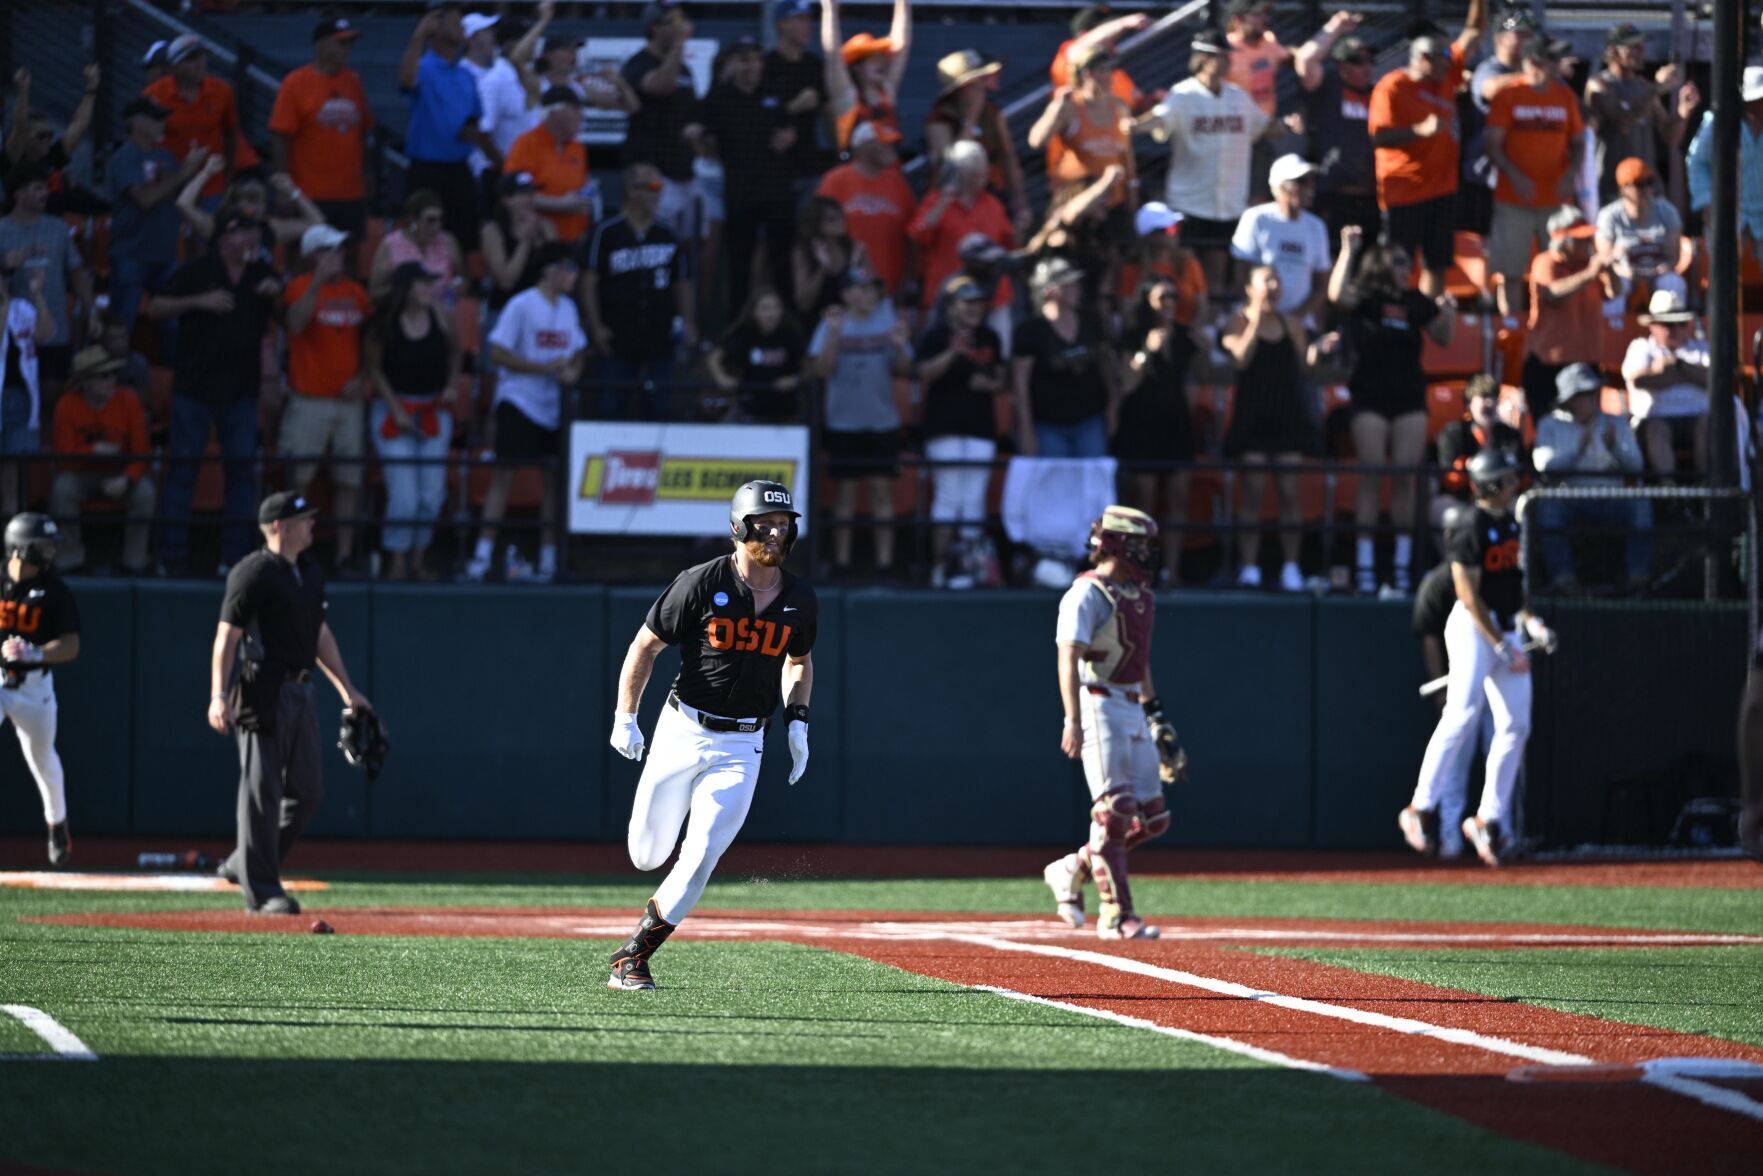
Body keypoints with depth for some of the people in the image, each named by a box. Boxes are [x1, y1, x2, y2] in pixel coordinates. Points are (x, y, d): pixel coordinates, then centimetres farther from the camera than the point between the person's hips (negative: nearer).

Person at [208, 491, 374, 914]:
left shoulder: (309, 570, 16)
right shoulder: (253, 572, -10)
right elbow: (227, 636, -14)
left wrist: (347, 689, 21)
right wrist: (218, 697, -23)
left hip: (301, 692, 8)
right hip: (264, 692, -8)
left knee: (308, 792, 8)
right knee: (262, 791, -5)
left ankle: (244, 865, 21)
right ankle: (261, 891, -2)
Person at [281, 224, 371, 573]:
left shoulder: (355, 292, 13)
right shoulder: (301, 286, -2)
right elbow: (295, 323, -21)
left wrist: (363, 378, 4)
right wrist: (318, 282, -24)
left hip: (350, 398, 5)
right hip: (310, 397, -5)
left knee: (349, 480, 4)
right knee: (298, 479, -6)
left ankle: (345, 553, 9)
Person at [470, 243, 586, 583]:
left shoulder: (568, 308, 11)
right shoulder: (521, 306, -10)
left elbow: (578, 351, 20)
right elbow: (498, 352, -15)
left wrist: (572, 372, -3)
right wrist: (546, 368, -17)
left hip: (553, 407, 6)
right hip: (519, 401, -6)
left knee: (552, 477, 8)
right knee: (505, 472, -10)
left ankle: (548, 558, 15)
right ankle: (483, 553, -9)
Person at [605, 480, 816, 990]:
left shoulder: (800, 599, 0)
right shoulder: (701, 584, -12)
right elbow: (645, 645, -4)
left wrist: (798, 720, 5)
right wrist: (625, 718, -12)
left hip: (741, 746, 2)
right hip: (683, 732, -2)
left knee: (701, 856, -12)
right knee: (648, 853, 5)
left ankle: (633, 957, -2)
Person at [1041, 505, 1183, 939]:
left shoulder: (1140, 596, 16)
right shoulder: (1088, 594, -11)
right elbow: (1068, 658, -19)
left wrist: (1156, 715, 24)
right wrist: (1073, 720, -29)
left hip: (1134, 711, 9)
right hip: (1099, 707, -9)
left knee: (1152, 818, 5)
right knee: (1115, 810, -11)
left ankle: (1074, 870, 20)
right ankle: (1115, 915, -7)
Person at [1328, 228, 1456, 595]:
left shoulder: (1415, 303, 12)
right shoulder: (1364, 298, -1)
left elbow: (1443, 337, 20)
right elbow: (1337, 295, -22)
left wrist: (1447, 311, 1)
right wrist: (1348, 251, -24)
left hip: (1409, 398, 4)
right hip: (1370, 396, -4)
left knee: (1405, 479, 0)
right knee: (1371, 478, -6)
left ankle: (1403, 562, 3)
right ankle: (1364, 563, -5)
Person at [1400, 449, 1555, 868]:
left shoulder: (1511, 526, 11)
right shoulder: (1472, 533, -14)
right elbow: (1470, 596, -17)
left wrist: (1530, 621, 5)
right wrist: (1502, 647, -18)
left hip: (1507, 628, 8)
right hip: (1473, 628, -8)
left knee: (1516, 726, 3)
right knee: (1463, 715, -18)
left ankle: (1489, 819, 9)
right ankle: (1421, 810, -14)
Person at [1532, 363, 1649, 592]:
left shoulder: (1616, 424, 17)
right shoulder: (1550, 425, 12)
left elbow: (1635, 465, 3)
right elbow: (1544, 465, -5)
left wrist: (1615, 448, -17)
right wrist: (1578, 449, -17)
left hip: (1609, 501, 1)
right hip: (1569, 500, -1)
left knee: (1640, 504, -29)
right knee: (1549, 505, -34)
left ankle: (1638, 575, -36)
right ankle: (1562, 575, -44)